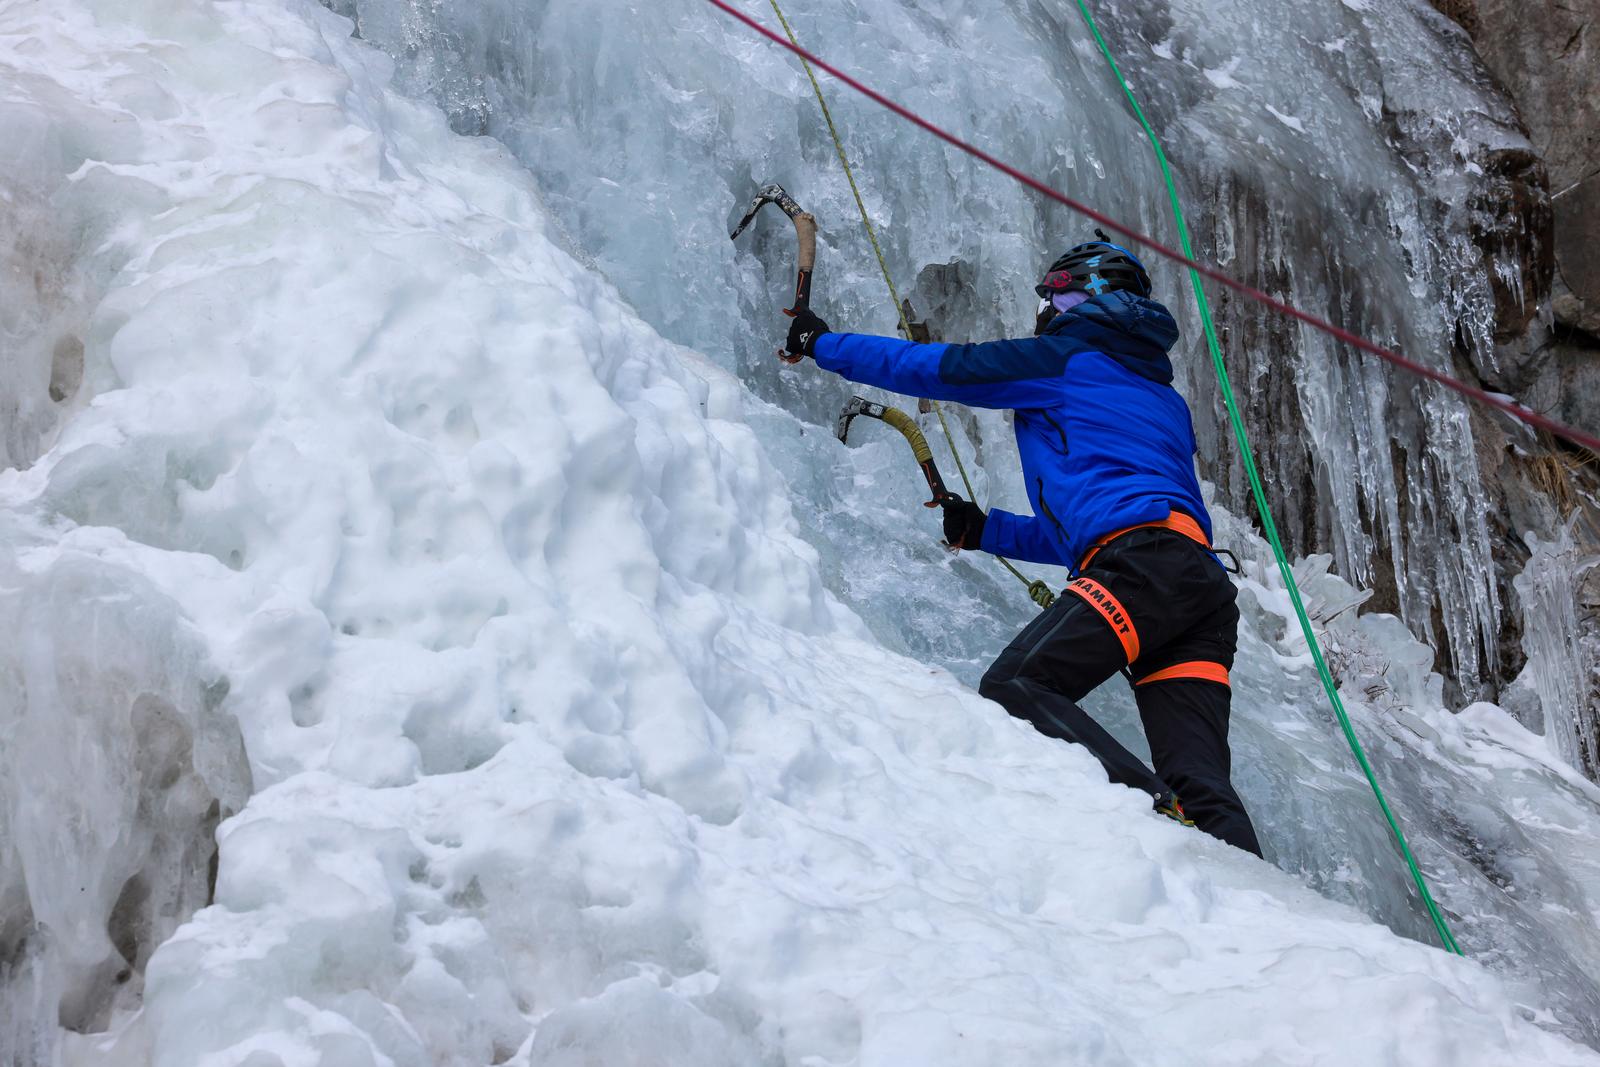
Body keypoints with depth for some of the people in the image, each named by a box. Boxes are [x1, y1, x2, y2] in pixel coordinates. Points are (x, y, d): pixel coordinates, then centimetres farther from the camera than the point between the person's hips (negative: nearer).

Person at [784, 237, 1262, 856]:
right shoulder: (1165, 401, 36)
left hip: (1144, 565, -8)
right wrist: (986, 532, 43)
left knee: (1015, 691, -17)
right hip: (1206, 582, 8)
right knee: (1200, 786, -5)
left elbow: (937, 368, 15)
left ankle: (1159, 815, -34)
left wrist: (822, 344, 28)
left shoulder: (1063, 358, 13)